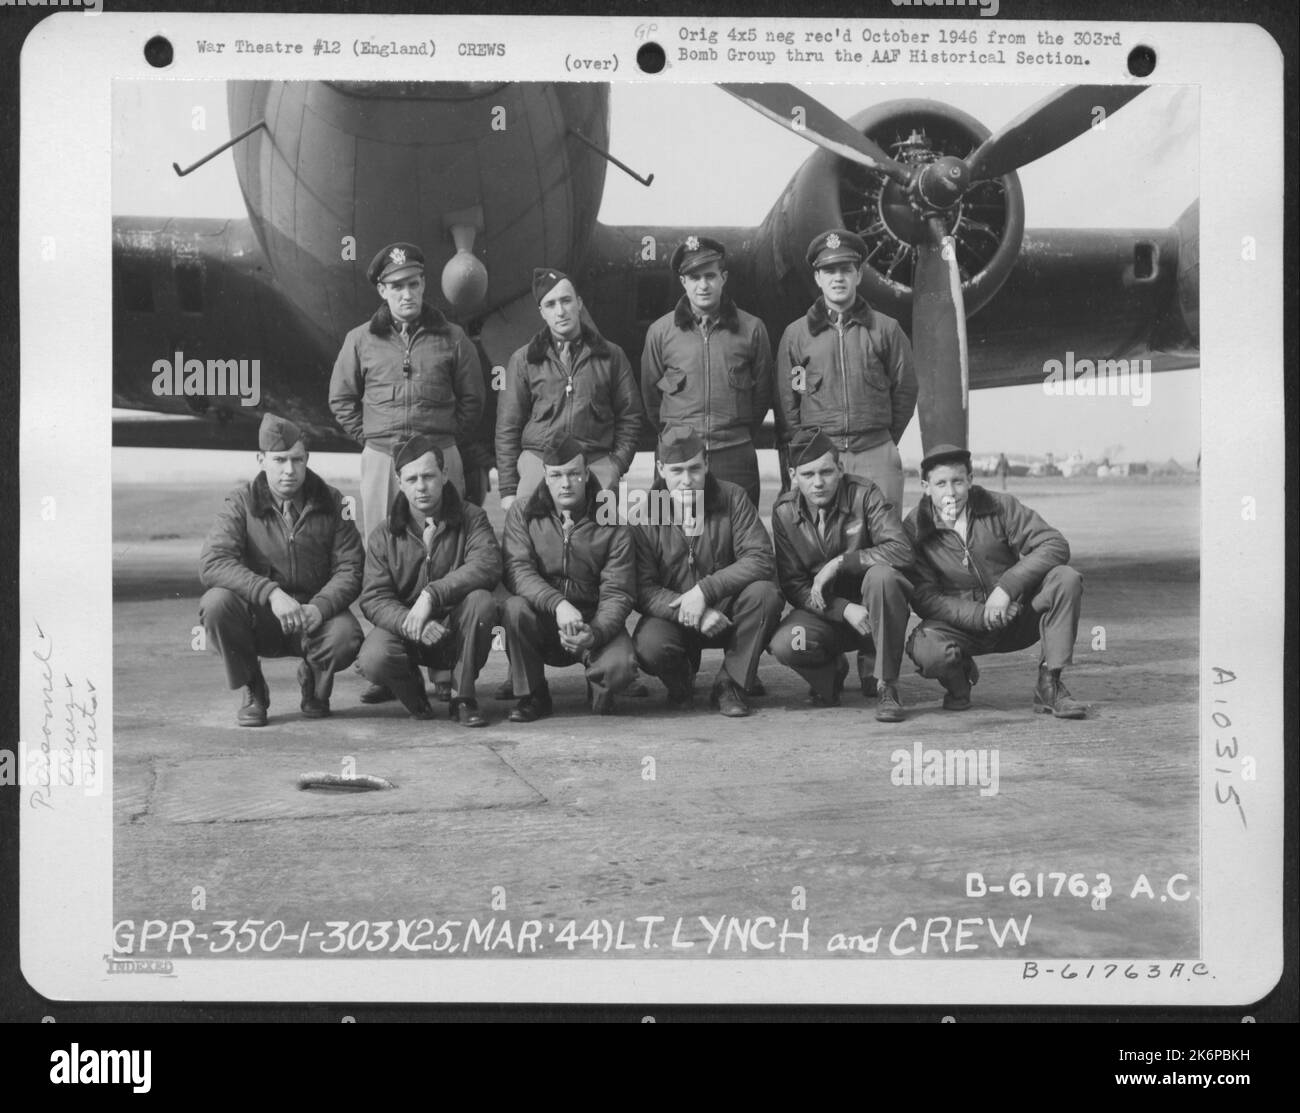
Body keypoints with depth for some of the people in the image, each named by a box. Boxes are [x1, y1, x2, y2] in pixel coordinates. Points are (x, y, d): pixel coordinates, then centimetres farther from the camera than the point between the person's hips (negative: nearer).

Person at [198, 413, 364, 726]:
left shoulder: (331, 503, 1)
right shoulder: (242, 502, -4)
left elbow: (350, 570, -5)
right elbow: (212, 563, -19)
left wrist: (318, 608, -26)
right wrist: (271, 593, -33)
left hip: (316, 614, 0)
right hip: (259, 617, 0)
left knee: (346, 637, -32)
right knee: (216, 603, -30)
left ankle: (314, 684, 8)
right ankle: (252, 691, -3)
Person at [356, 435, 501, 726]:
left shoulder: (471, 518, -4)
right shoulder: (384, 536, 0)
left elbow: (487, 565, -23)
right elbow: (374, 598, -9)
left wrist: (432, 595, -35)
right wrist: (410, 624, -30)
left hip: (457, 630, 0)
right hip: (402, 625, 0)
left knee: (481, 601, -32)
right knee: (374, 659, -31)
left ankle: (463, 696, -14)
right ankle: (412, 690, 8)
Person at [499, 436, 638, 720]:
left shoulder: (613, 524, -4)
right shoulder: (522, 515, -1)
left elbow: (617, 593, -9)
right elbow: (517, 571, -15)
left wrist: (595, 633, -29)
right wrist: (558, 604, -33)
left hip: (596, 624, -1)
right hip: (543, 621, 1)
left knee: (621, 665, -30)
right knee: (515, 608, -31)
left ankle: (599, 690, 9)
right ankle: (531, 697, -10)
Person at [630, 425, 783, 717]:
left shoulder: (732, 498, -7)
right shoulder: (643, 514, -9)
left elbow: (761, 560, -17)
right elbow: (643, 589, -13)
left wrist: (705, 590, -26)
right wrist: (685, 610, -30)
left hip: (727, 612, 1)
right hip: (671, 614, -1)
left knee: (764, 593, -29)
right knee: (650, 646, -33)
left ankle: (730, 684, -11)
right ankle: (679, 683, 7)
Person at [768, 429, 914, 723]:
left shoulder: (864, 494, -12)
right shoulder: (784, 512, -5)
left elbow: (901, 550, -24)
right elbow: (792, 585, -7)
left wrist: (839, 562, -26)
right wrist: (844, 609, -22)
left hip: (870, 607, -2)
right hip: (825, 611, 2)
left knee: (882, 575, -35)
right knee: (784, 644, -29)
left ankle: (885, 684, -21)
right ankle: (831, 672, 10)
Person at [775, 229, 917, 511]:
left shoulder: (885, 329, 7)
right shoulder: (795, 334, 7)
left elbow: (905, 390, 11)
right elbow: (785, 402, 8)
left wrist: (885, 440, 8)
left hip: (876, 456, 0)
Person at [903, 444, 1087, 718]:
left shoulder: (1000, 507, -6)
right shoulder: (914, 530, -7)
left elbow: (1055, 545, -13)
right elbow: (923, 598, -12)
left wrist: (1007, 587, -25)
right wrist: (981, 616, -25)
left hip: (1015, 615, 2)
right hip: (961, 622, -1)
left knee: (1066, 579, -24)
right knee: (927, 651, -35)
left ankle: (1049, 686, -15)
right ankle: (958, 678, 6)